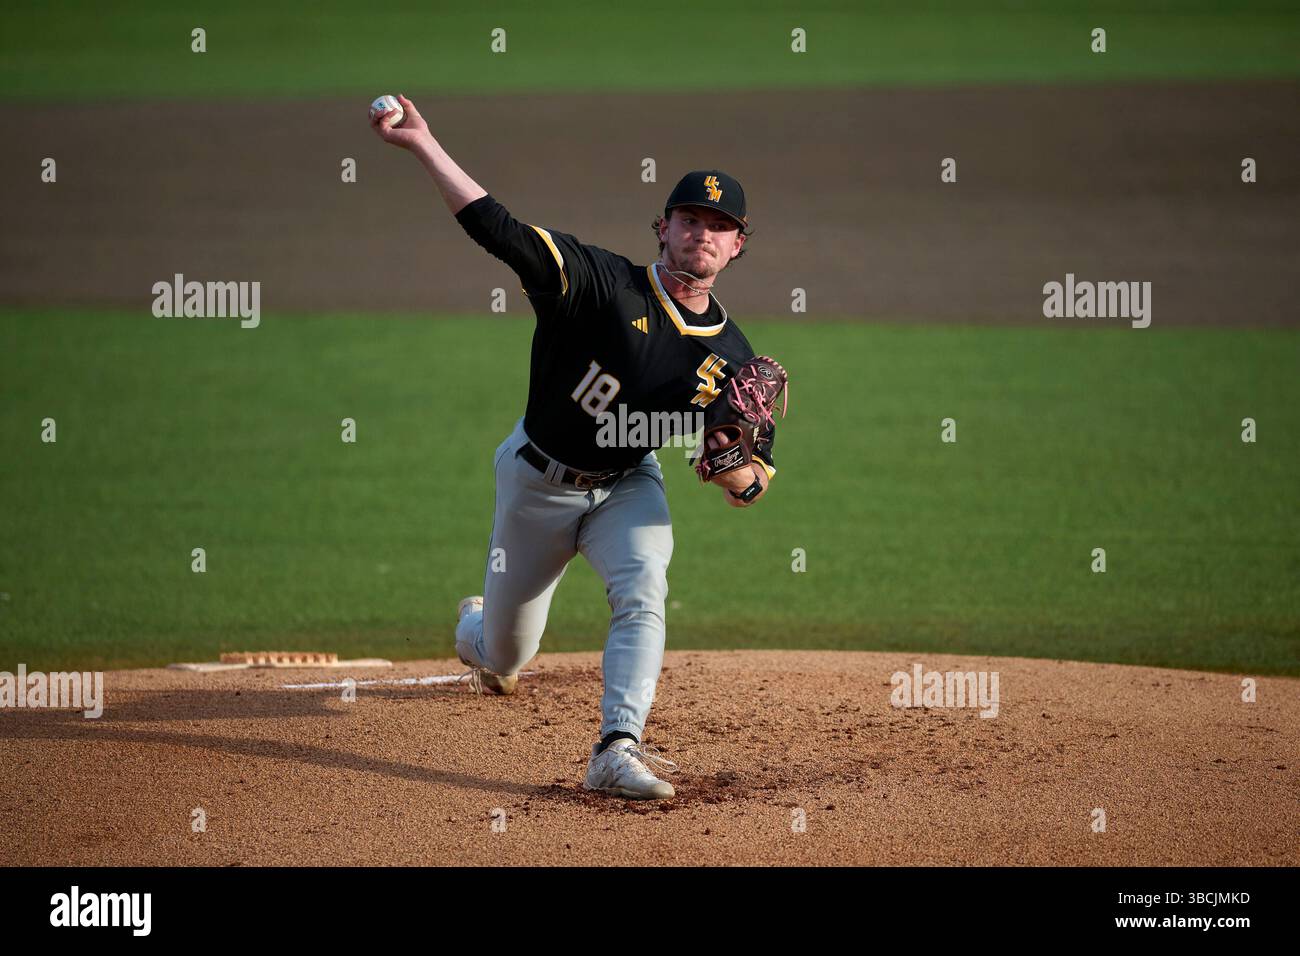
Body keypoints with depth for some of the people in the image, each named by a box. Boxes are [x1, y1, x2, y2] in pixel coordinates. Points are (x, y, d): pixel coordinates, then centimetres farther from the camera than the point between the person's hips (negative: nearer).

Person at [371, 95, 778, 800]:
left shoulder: (733, 357, -10)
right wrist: (421, 144, -45)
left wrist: (735, 472, -29)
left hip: (628, 484, 2)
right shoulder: (603, 283, -24)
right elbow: (497, 229, -35)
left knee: (643, 590, -31)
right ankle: (474, 627, 52)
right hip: (538, 478, -2)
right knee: (504, 659, 13)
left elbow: (755, 480, -3)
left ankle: (617, 750, -35)